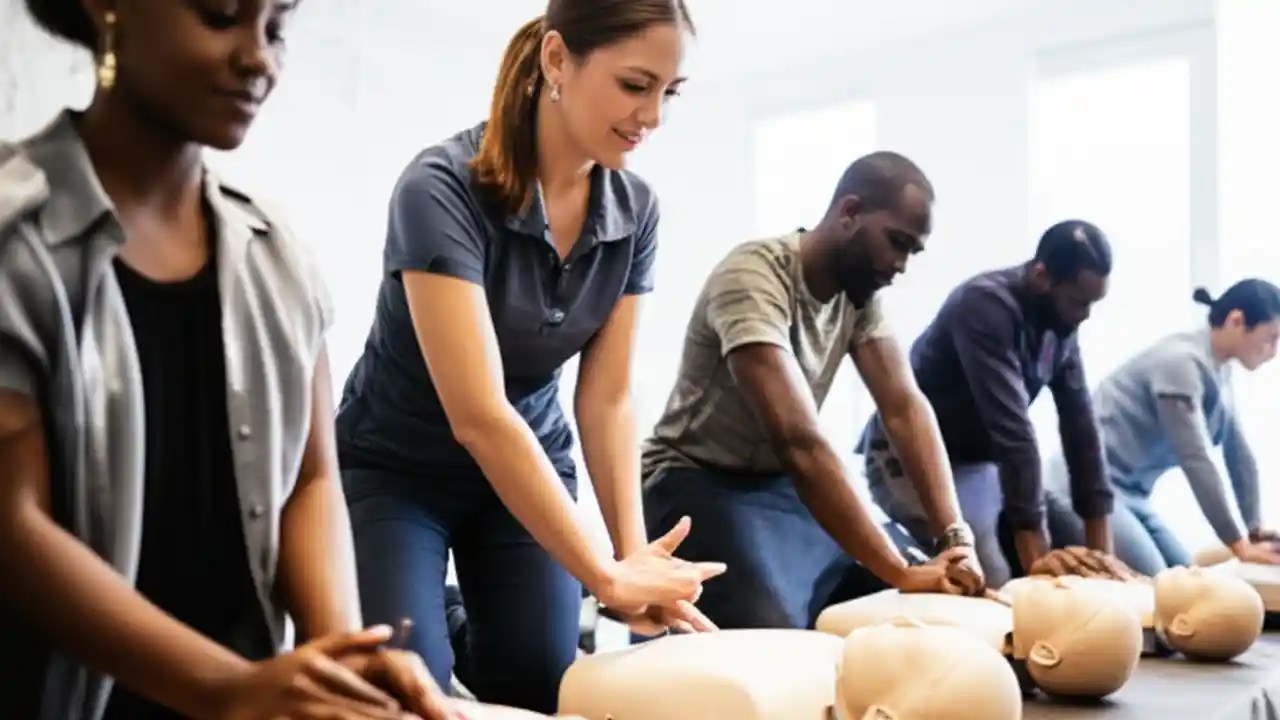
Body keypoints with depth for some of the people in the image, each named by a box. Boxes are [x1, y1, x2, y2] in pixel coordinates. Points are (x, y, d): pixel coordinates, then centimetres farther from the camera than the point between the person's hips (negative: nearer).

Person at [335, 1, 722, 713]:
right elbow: (478, 415, -32)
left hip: (530, 463, 5)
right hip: (395, 469, -4)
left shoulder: (635, 209, -10)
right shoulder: (443, 188, -27)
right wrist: (606, 576, -31)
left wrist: (636, 550, -19)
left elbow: (608, 397, -8)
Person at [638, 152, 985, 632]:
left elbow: (906, 407, -7)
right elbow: (798, 441, -35)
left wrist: (956, 536, -21)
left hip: (789, 488, 8)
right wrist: (899, 572, -37)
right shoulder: (754, 278, -26)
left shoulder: (860, 292, -1)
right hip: (703, 488, -8)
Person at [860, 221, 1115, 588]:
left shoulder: (1060, 322, -2)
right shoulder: (986, 304, -27)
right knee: (989, 584, -21)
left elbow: (1079, 419, -3)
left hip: (979, 459, 8)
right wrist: (1029, 528, -33)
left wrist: (1099, 533, -6)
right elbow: (1011, 426, -31)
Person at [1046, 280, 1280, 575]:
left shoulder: (1219, 371, 10)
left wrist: (1255, 528, 11)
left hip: (1130, 493, 10)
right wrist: (1238, 543, -23)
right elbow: (1195, 459, -24)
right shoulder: (1182, 361, -19)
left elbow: (1239, 454, 14)